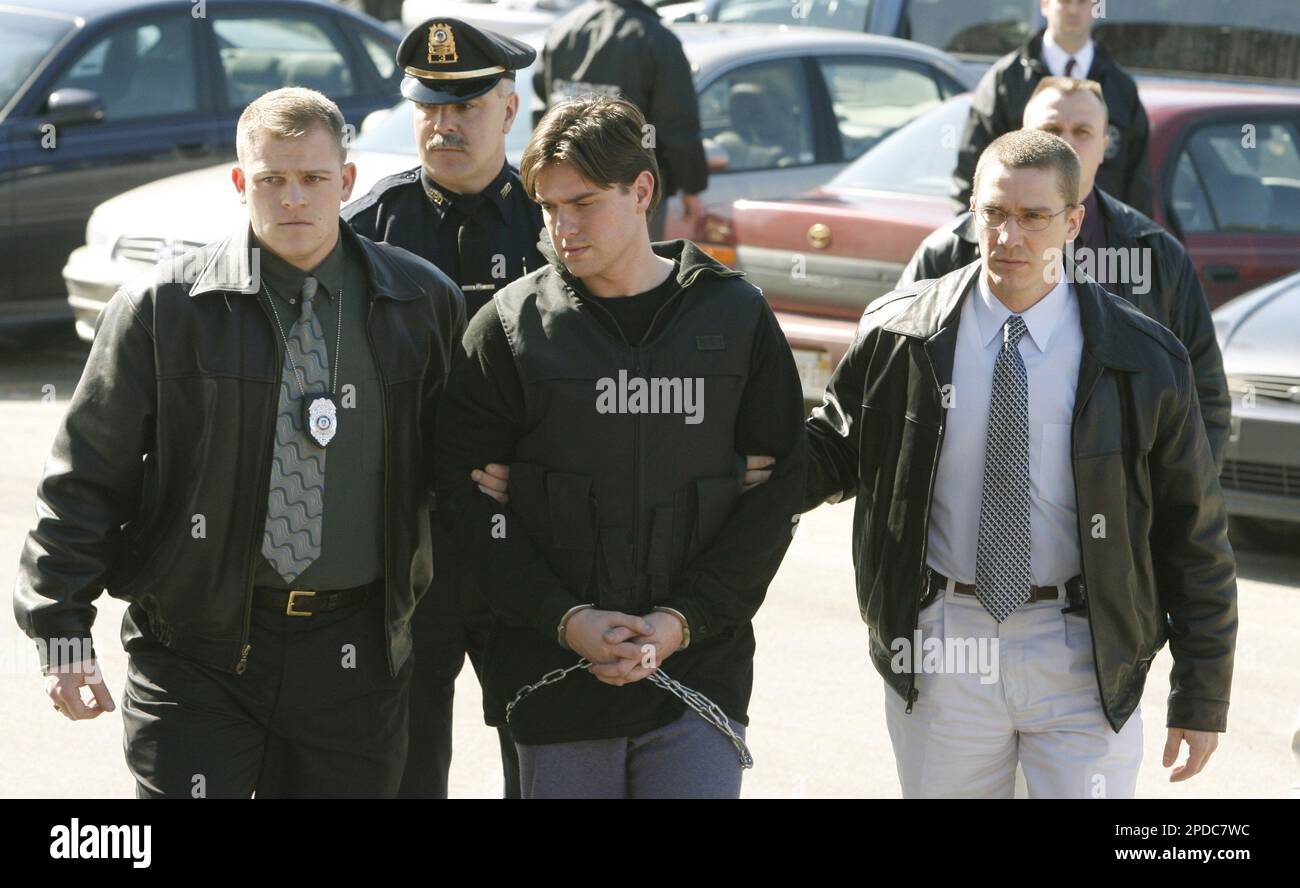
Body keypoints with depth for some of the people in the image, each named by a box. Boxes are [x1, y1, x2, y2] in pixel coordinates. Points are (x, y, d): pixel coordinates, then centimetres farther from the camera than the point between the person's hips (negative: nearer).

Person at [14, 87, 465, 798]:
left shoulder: (425, 303, 4)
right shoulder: (162, 308, -3)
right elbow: (85, 478, -1)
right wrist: (61, 631, -5)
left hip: (353, 657, 2)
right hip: (196, 654, -2)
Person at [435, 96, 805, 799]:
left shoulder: (736, 318, 4)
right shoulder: (510, 326, 2)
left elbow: (776, 488, 3)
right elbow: (466, 492, 0)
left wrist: (683, 621, -8)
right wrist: (564, 619, -11)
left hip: (700, 670, 0)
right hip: (552, 681, 0)